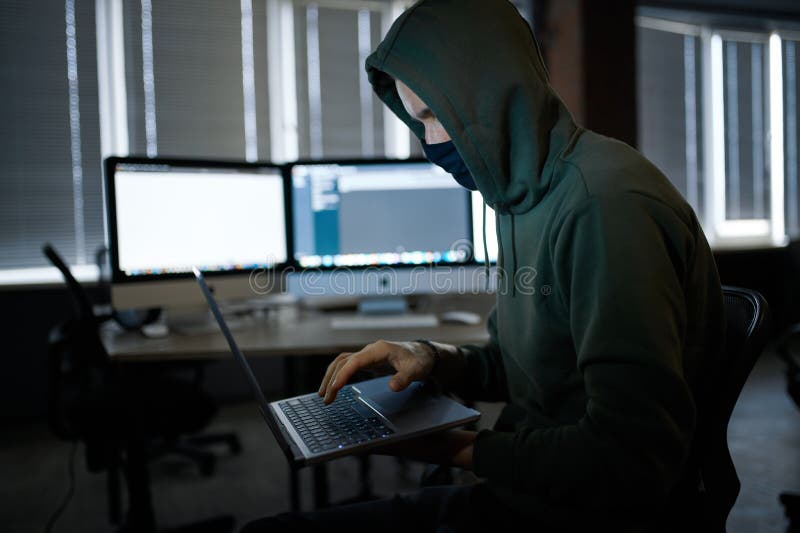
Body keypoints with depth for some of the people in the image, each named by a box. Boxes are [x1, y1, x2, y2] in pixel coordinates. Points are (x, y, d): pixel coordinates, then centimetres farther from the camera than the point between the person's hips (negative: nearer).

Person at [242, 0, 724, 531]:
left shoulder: (605, 203, -22)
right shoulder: (523, 197, 8)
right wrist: (435, 359, -1)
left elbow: (631, 457, -24)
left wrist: (460, 448, -14)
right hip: (519, 489, 8)